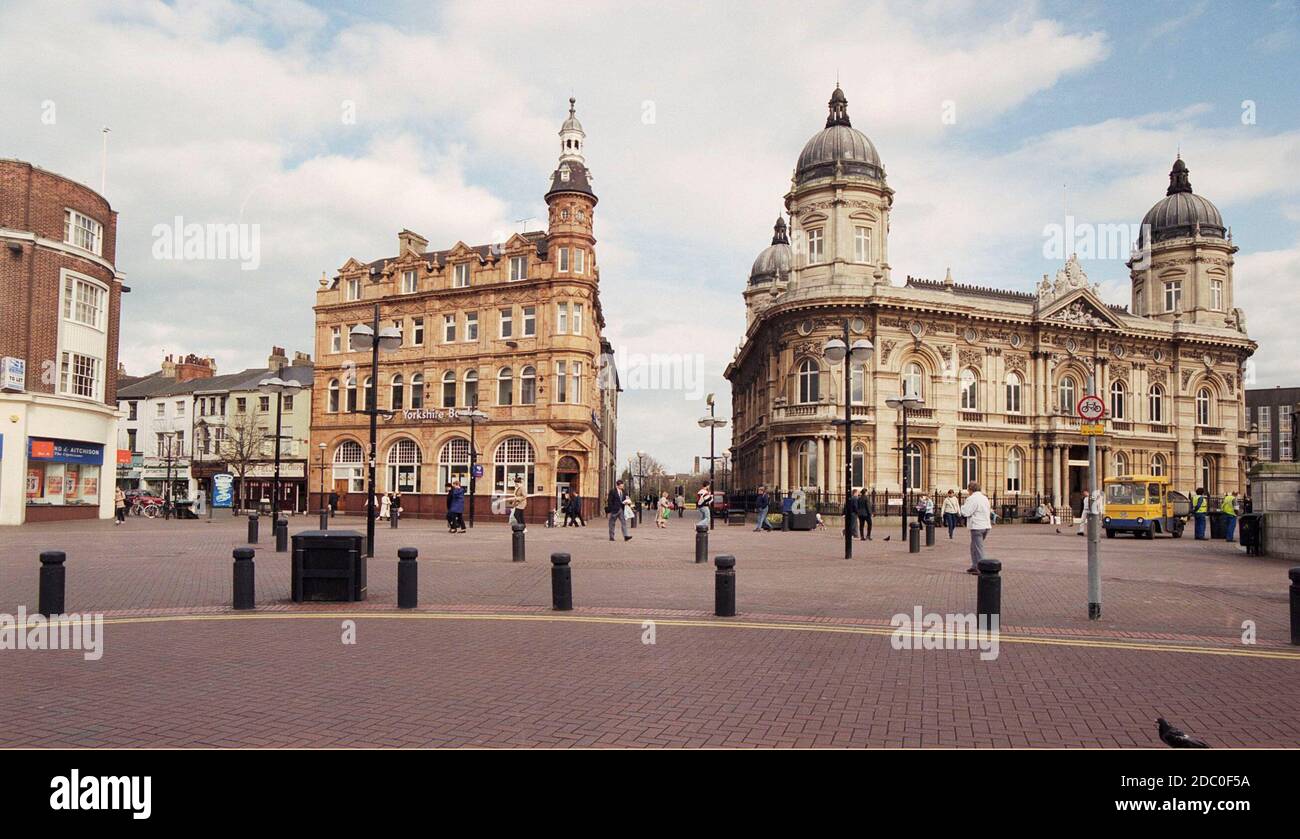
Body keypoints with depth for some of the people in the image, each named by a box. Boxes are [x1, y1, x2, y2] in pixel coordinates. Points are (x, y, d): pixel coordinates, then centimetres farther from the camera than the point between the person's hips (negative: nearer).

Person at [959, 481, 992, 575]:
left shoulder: (972, 499, -14)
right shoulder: (985, 498, 14)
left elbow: (965, 512, -18)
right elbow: (988, 511, 20)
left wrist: (963, 506, 0)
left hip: (977, 526, -9)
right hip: (986, 525, 9)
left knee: (978, 548, -4)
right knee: (974, 547, 18)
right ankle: (975, 566, 21)